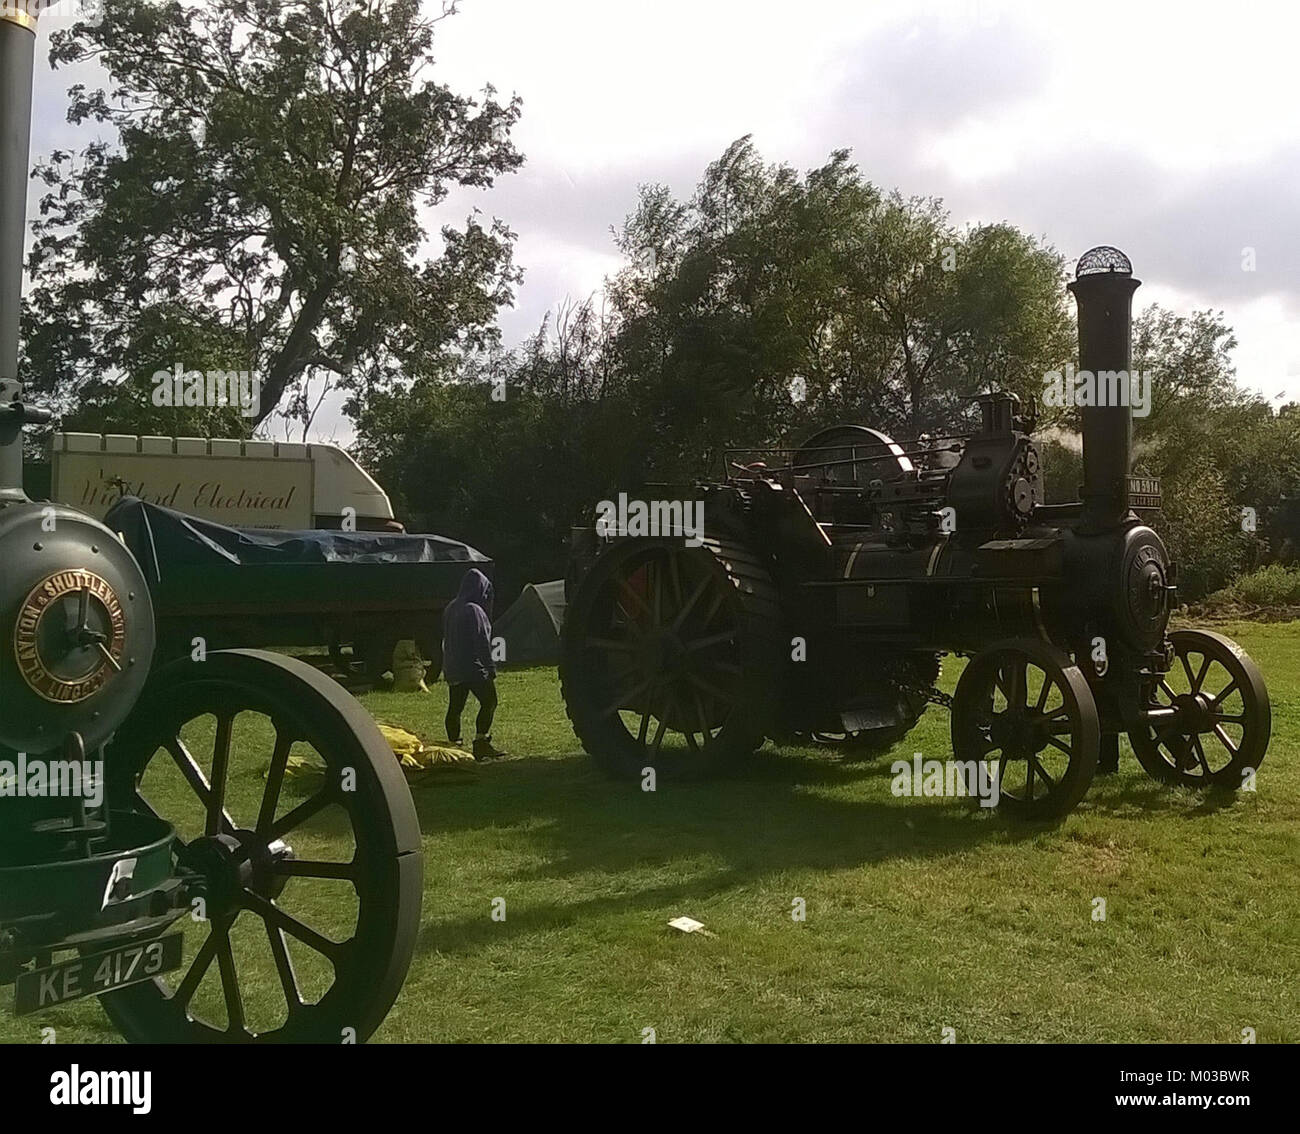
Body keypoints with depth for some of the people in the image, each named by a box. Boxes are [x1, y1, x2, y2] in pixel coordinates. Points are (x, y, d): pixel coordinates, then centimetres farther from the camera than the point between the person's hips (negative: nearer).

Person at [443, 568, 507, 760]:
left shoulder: (450, 608, 10)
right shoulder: (474, 610, -17)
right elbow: (482, 643, -18)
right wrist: (490, 669, -13)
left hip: (452, 668, 8)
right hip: (472, 667, -8)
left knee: (455, 707, 11)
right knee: (488, 702, 0)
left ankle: (454, 744, 14)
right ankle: (481, 742, -4)